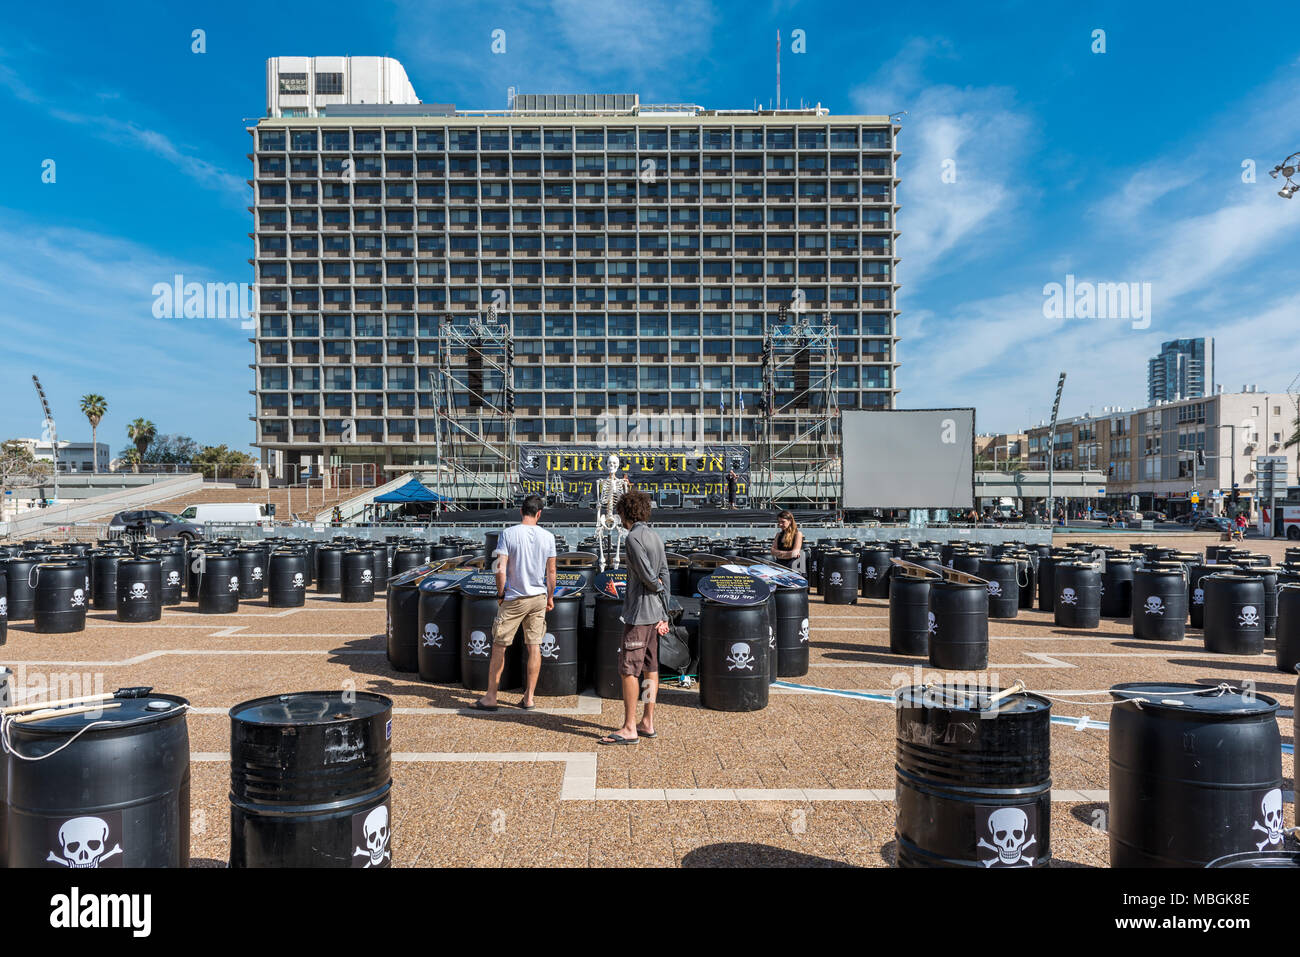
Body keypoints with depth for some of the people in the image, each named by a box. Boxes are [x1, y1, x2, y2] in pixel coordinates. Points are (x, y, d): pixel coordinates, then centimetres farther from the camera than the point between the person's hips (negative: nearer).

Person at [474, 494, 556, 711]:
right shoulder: (548, 537, -2)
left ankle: (490, 697, 13)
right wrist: (550, 597, 13)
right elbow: (551, 572, 2)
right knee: (534, 647, 9)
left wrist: (500, 594, 1)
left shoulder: (508, 534, -9)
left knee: (499, 647, 8)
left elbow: (501, 569, -12)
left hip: (513, 598, -2)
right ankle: (529, 698, 13)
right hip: (538, 598, 3)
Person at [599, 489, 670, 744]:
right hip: (655, 613, 9)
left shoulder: (634, 537, -14)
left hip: (638, 613, -9)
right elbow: (664, 577, 11)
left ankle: (629, 728, -1)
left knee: (628, 669, -4)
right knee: (650, 668, 12)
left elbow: (647, 575, -20)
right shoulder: (655, 537, 12)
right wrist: (664, 615, 12)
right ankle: (647, 723, 19)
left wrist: (657, 586, 2)